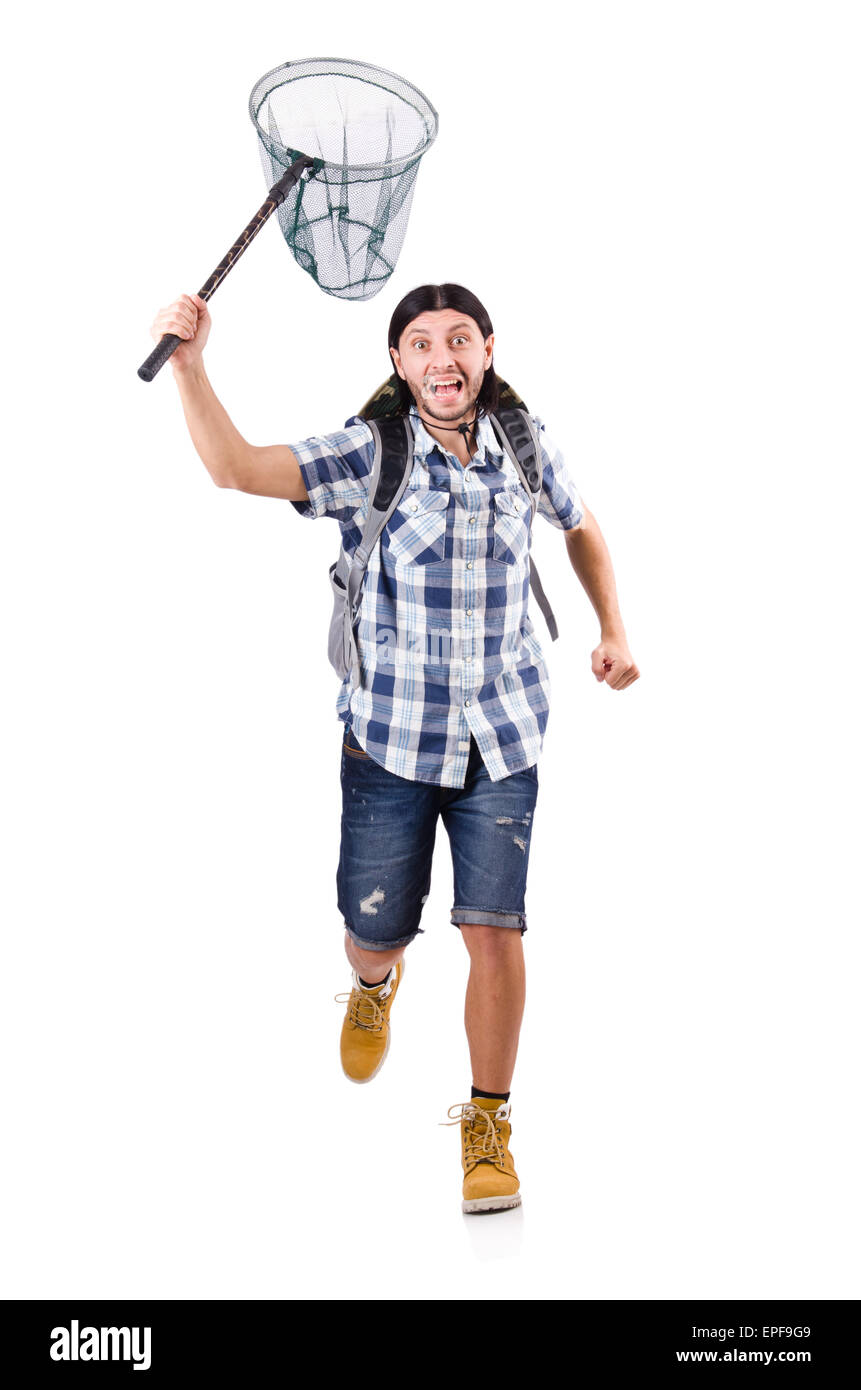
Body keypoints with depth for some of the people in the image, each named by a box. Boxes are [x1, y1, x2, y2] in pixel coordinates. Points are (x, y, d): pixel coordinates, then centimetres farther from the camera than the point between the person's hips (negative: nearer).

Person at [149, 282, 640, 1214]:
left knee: (494, 929, -4)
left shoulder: (525, 444, 1)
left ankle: (488, 1121, 19)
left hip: (502, 735, 1)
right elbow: (236, 468, -21)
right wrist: (189, 362, -34)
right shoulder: (367, 455, -8)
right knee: (375, 931, 8)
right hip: (391, 734, -1)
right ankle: (375, 985, 49)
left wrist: (612, 631, 9)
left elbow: (580, 528, 19)